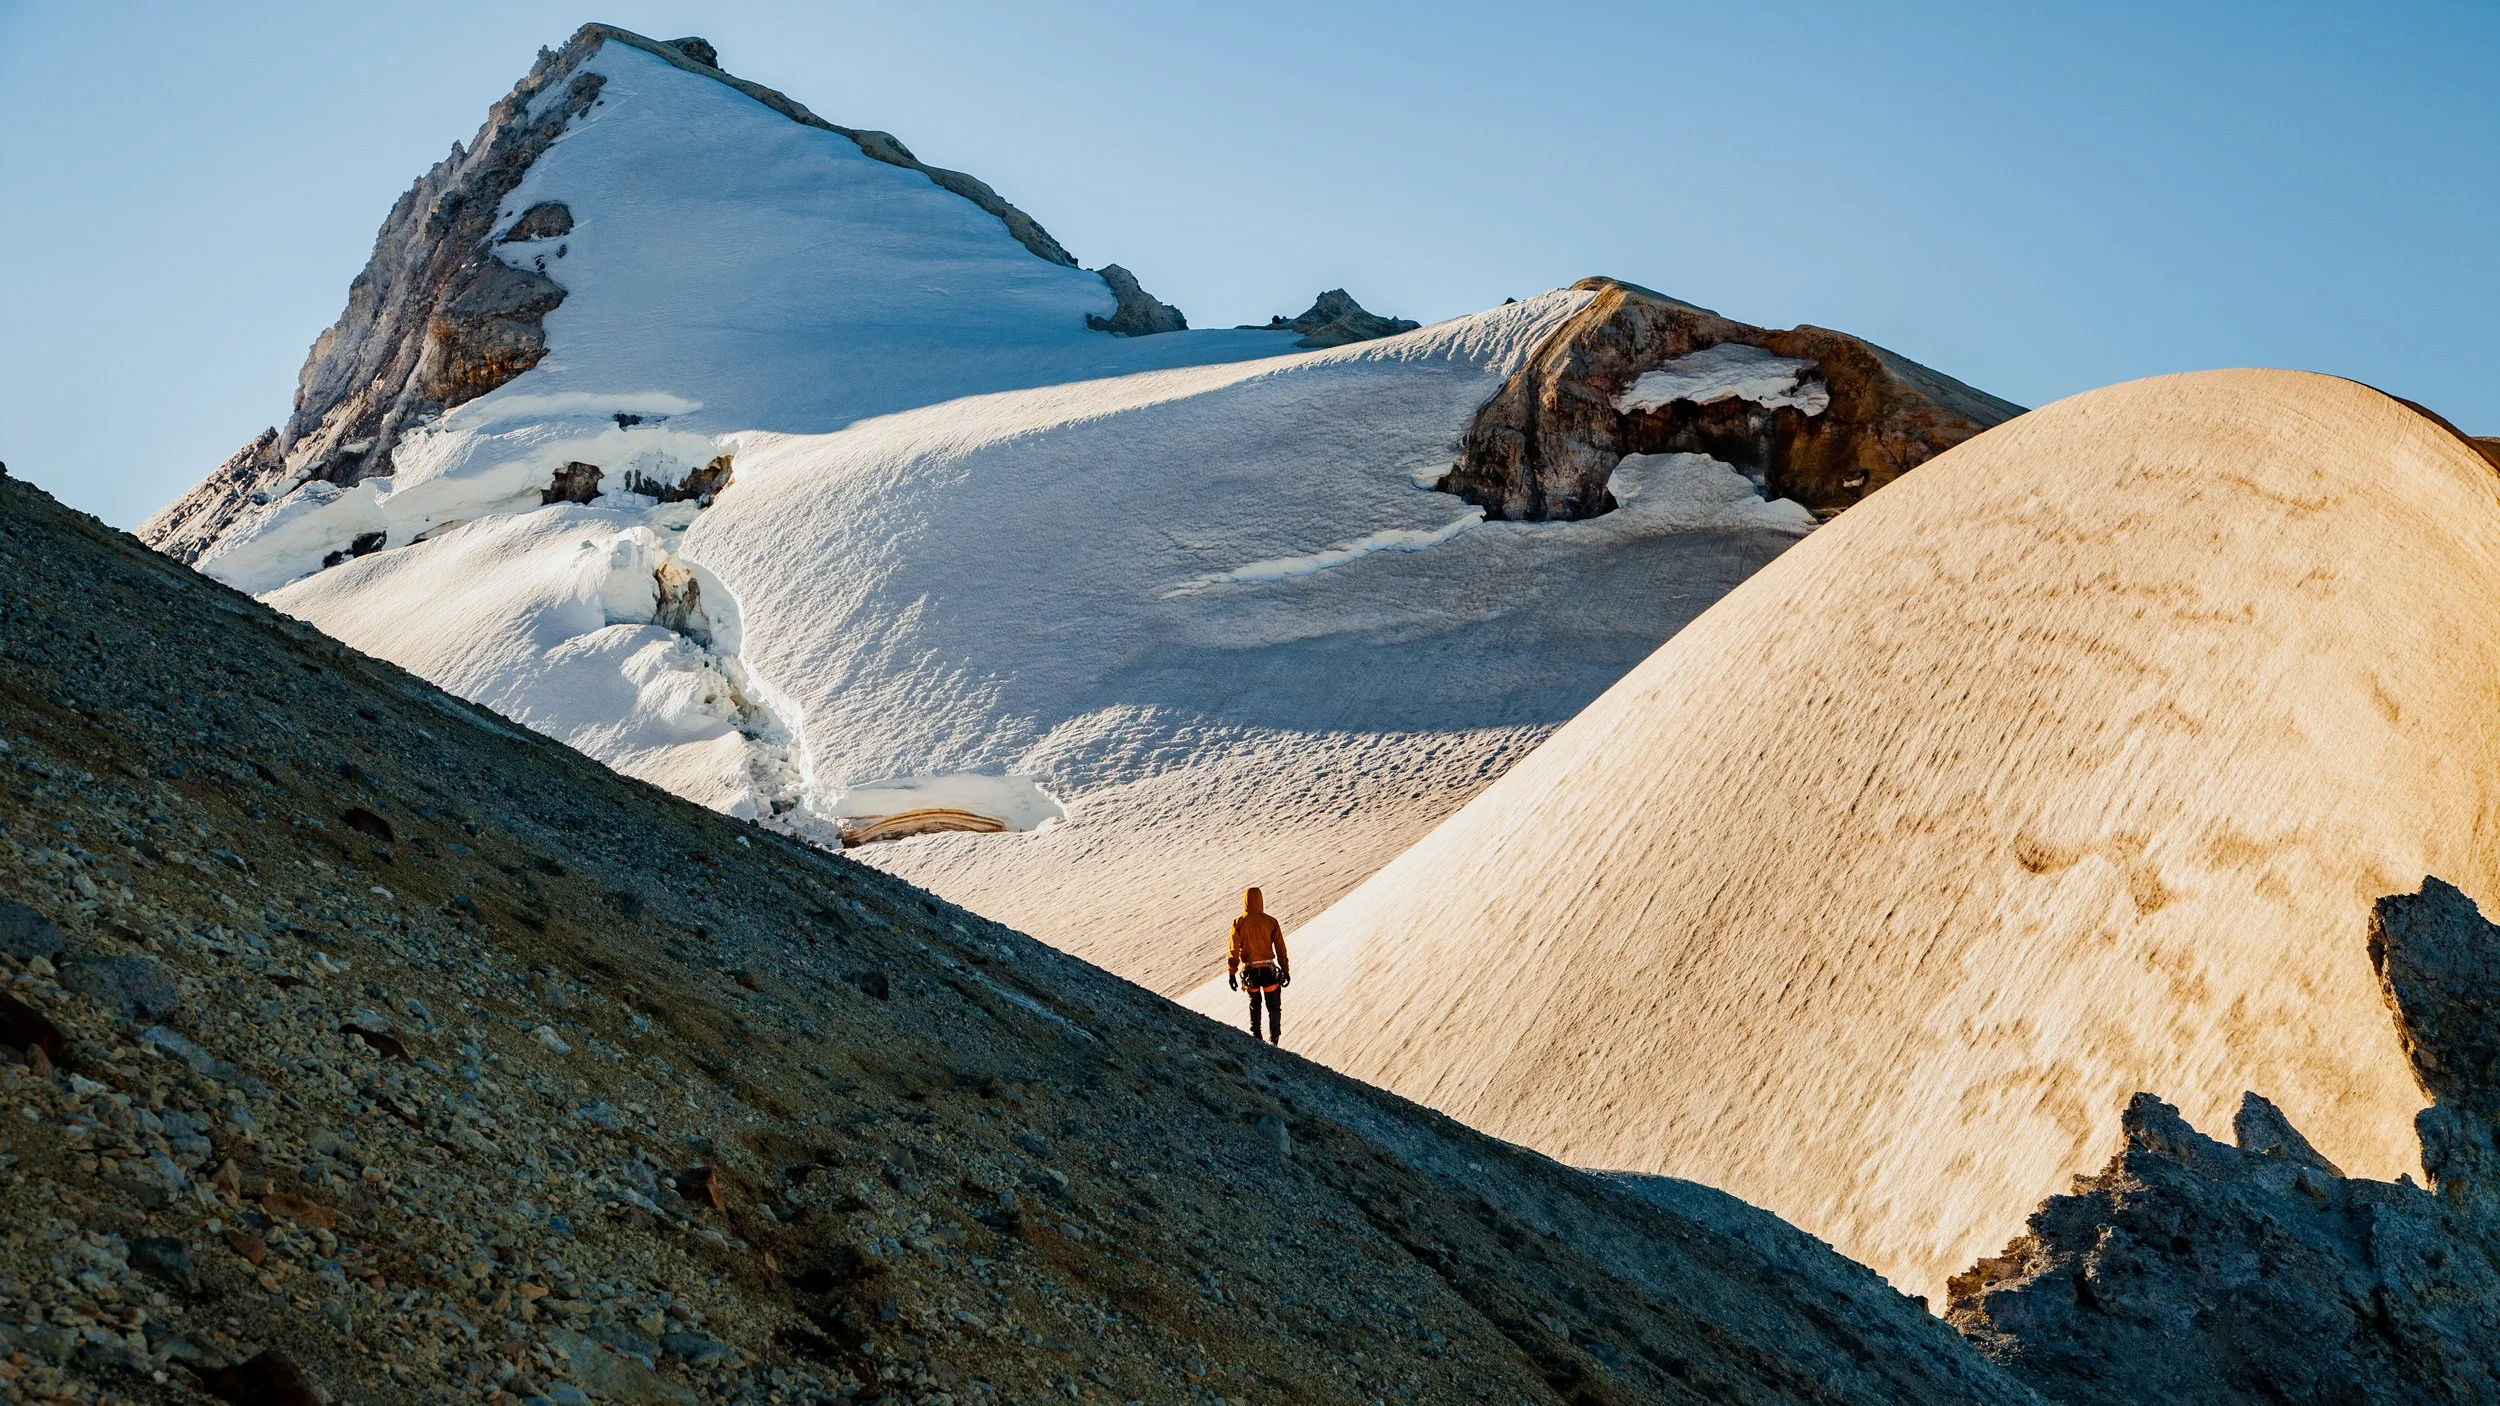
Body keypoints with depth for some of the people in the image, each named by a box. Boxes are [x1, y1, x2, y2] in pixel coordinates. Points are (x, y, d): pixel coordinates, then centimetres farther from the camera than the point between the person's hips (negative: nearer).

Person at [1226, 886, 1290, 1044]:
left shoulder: (1238, 923, -5)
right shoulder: (1270, 922, -5)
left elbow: (1233, 950, -6)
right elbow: (1280, 949, -3)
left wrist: (1231, 973, -1)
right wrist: (1286, 971, 5)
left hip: (1249, 971, 1)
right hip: (1269, 970, -1)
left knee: (1254, 1002, 27)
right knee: (1274, 1006, 12)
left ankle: (1255, 1034, 29)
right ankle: (1274, 1038, 6)